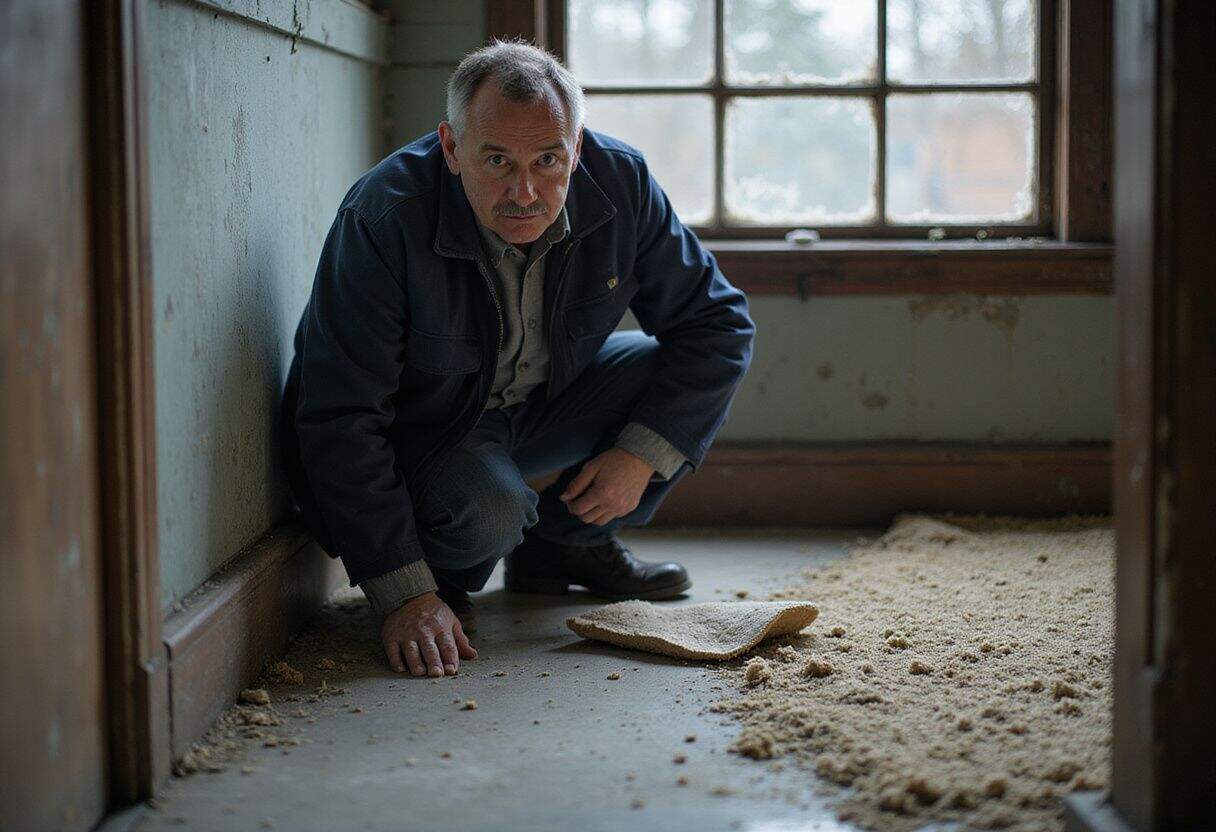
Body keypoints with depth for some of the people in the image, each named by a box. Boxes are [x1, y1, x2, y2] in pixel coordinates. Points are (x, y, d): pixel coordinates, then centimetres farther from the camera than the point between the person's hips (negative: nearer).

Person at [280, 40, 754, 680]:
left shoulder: (620, 183, -19)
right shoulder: (383, 218, -31)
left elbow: (718, 324, -8)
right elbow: (340, 420, -30)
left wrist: (642, 453, -20)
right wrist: (403, 595, -34)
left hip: (542, 405, 5)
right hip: (420, 427, -5)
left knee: (688, 372, -15)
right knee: (487, 512, -36)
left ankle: (564, 542, 7)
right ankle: (441, 576, 3)